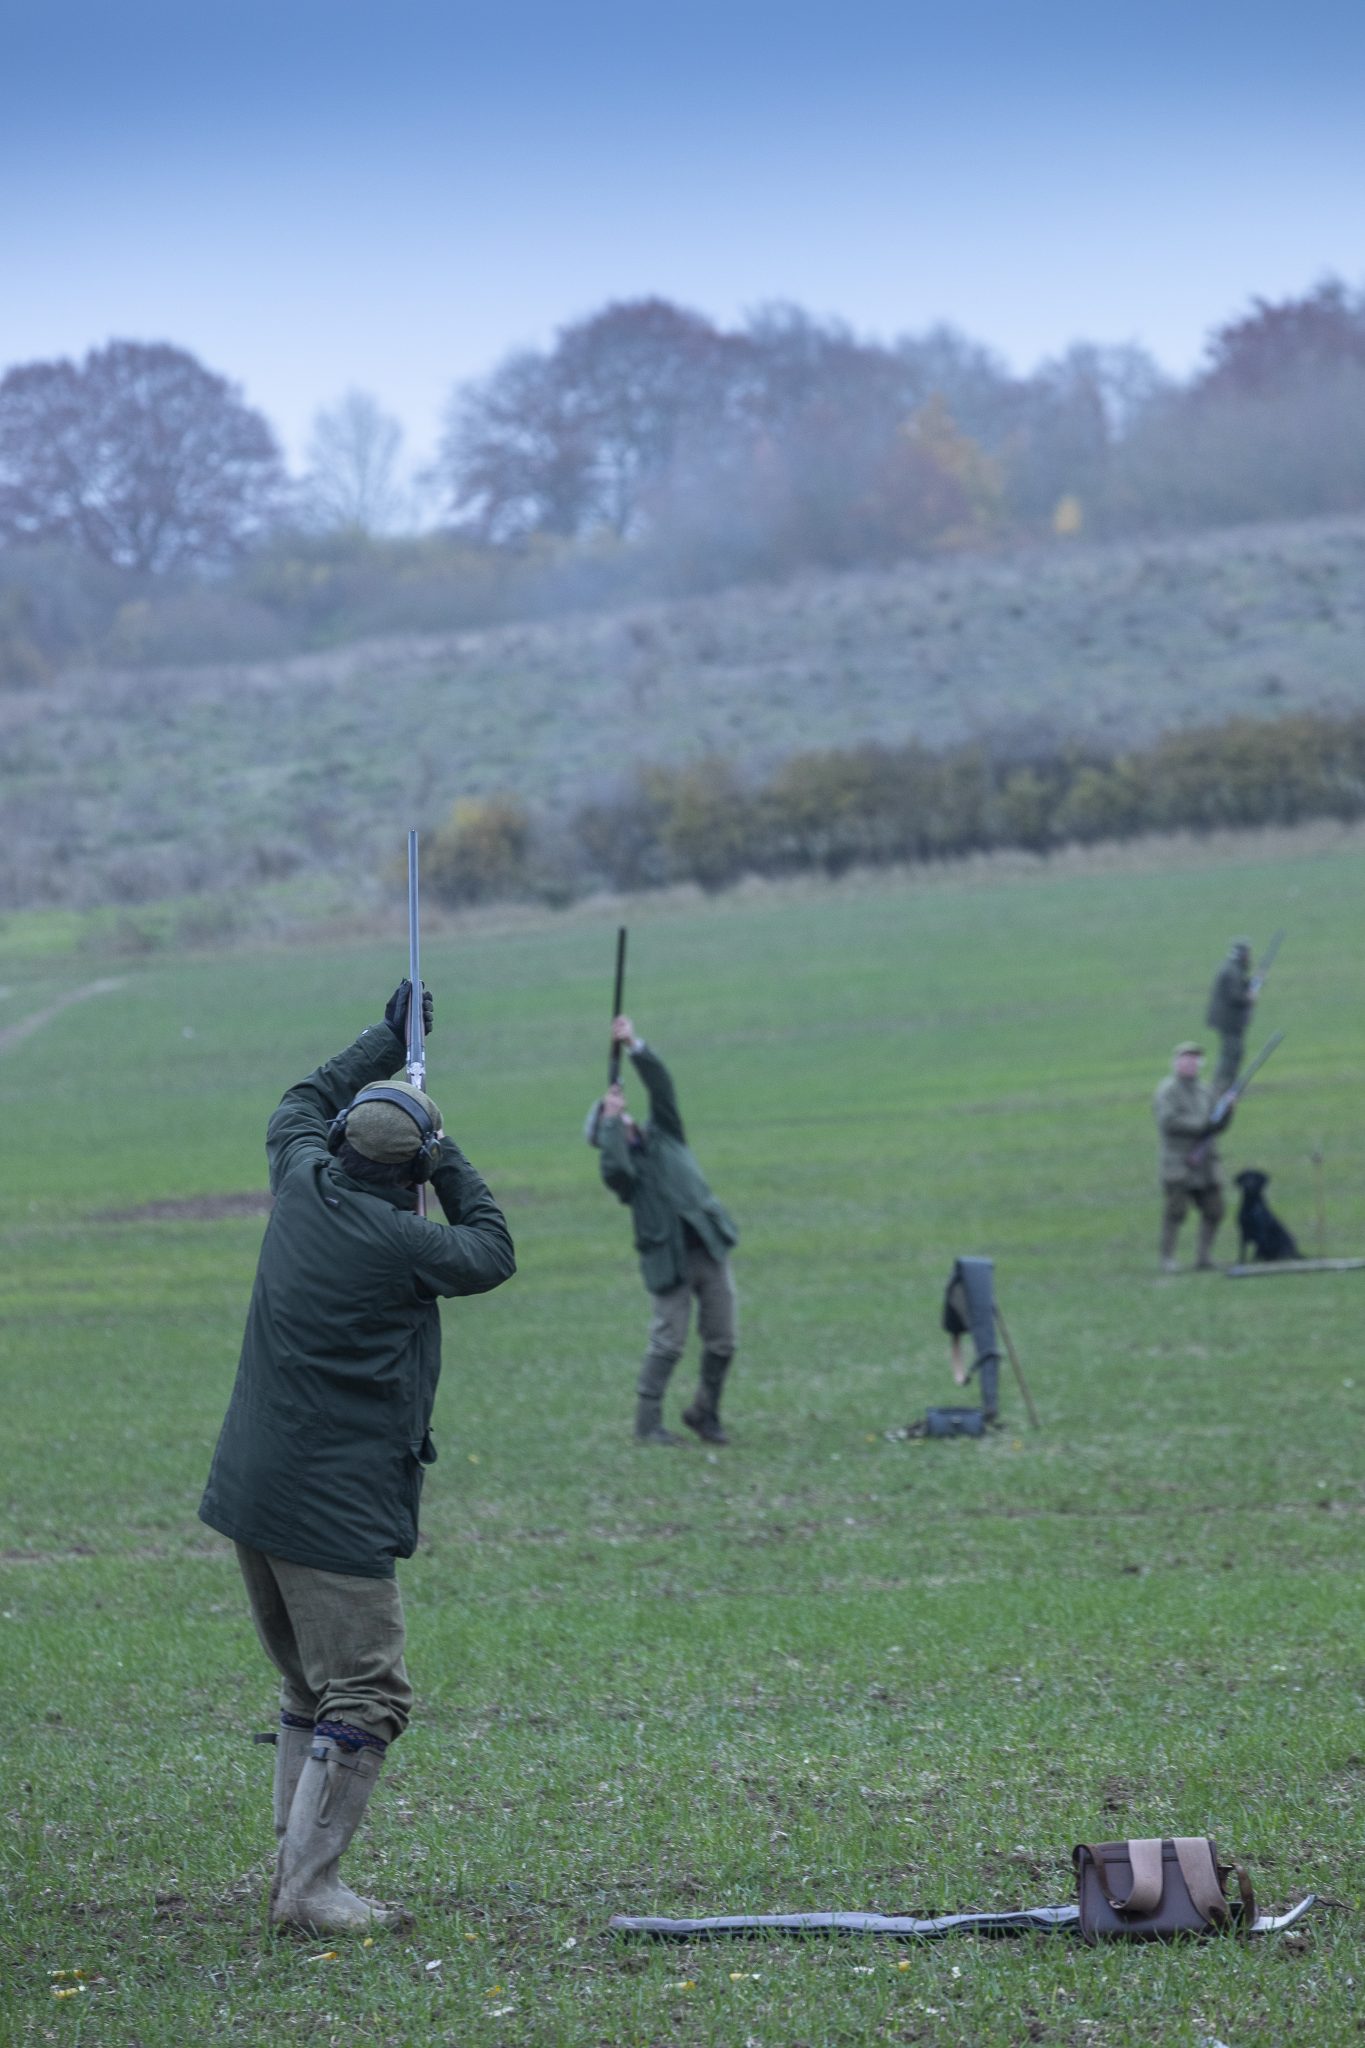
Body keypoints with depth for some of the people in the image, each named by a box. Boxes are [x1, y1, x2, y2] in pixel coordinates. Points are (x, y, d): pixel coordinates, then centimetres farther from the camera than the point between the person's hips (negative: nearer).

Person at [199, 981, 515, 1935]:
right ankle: (309, 1885, -8)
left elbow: (302, 1105, 26)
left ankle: (296, 1868, 19)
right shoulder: (397, 1243, -17)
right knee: (365, 1698, -5)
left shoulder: (303, 1181, 3)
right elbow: (492, 1254, 3)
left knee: (312, 1692, 18)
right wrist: (451, 1165, 13)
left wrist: (388, 1039, 34)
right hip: (335, 1512, -8)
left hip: (253, 1493, 9)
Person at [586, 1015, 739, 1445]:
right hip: (669, 1260, -4)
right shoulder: (619, 1164, 2)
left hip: (709, 1248, 4)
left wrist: (634, 1046, -8)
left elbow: (661, 1084, 2)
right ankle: (647, 1422, 4)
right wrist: (611, 1119, -13)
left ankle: (705, 1412, 21)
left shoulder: (663, 1135, 13)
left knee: (721, 1341, 5)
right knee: (668, 1342, -6)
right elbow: (615, 1168, -23)